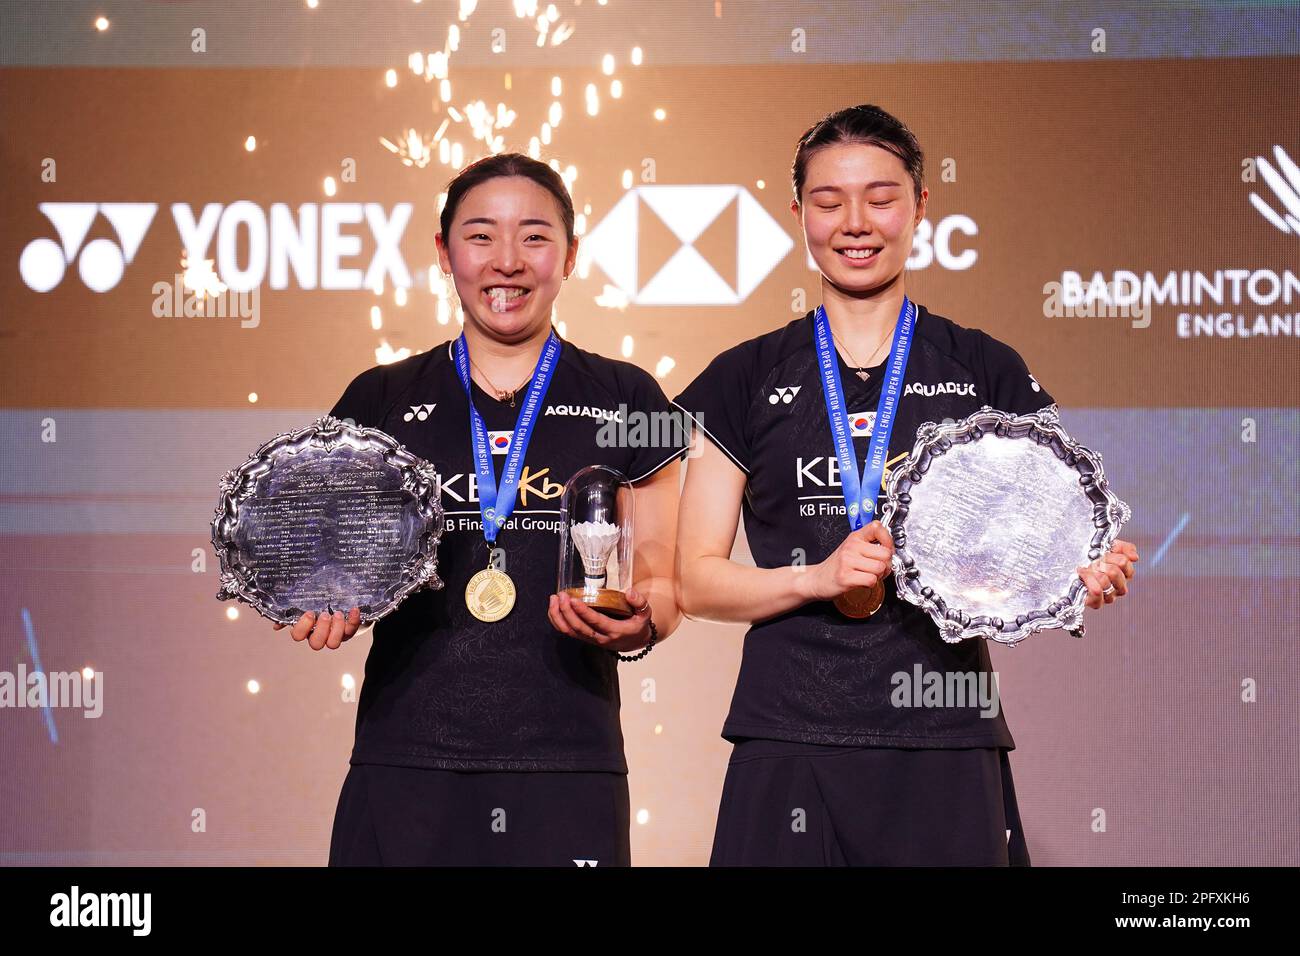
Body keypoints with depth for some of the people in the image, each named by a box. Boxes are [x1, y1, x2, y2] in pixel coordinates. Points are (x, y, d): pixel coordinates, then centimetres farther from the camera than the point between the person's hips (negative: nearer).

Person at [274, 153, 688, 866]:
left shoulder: (624, 401, 8)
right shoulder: (381, 402, 10)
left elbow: (660, 579, 11)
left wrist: (640, 621, -11)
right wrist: (329, 606, -6)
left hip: (566, 769, 0)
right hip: (404, 765, 1)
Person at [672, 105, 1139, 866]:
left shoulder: (987, 373, 8)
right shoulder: (746, 381, 7)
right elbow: (697, 580, 5)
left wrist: (1080, 578, -13)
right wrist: (818, 576, -12)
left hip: (946, 748, 0)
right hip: (790, 748, 0)